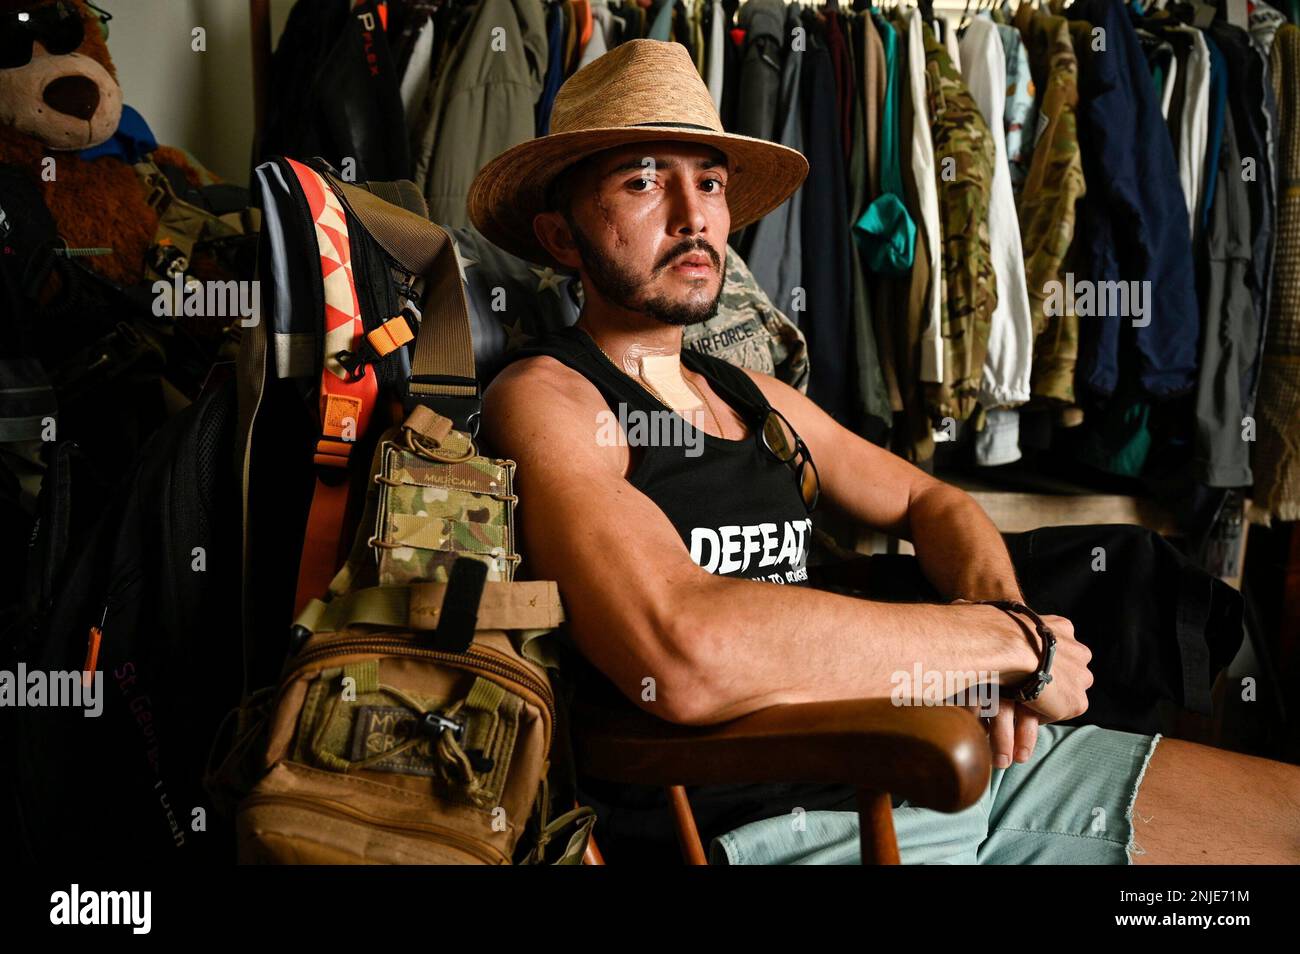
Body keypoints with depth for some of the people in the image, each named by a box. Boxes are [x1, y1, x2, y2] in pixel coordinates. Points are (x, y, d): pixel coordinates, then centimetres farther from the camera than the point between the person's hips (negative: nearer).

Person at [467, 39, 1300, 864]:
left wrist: (1002, 610, 0)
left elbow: (929, 503, 24)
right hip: (763, 820, -7)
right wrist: (1010, 641, -14)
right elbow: (685, 654, -26)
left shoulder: (757, 397, 15)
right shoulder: (544, 399, -9)